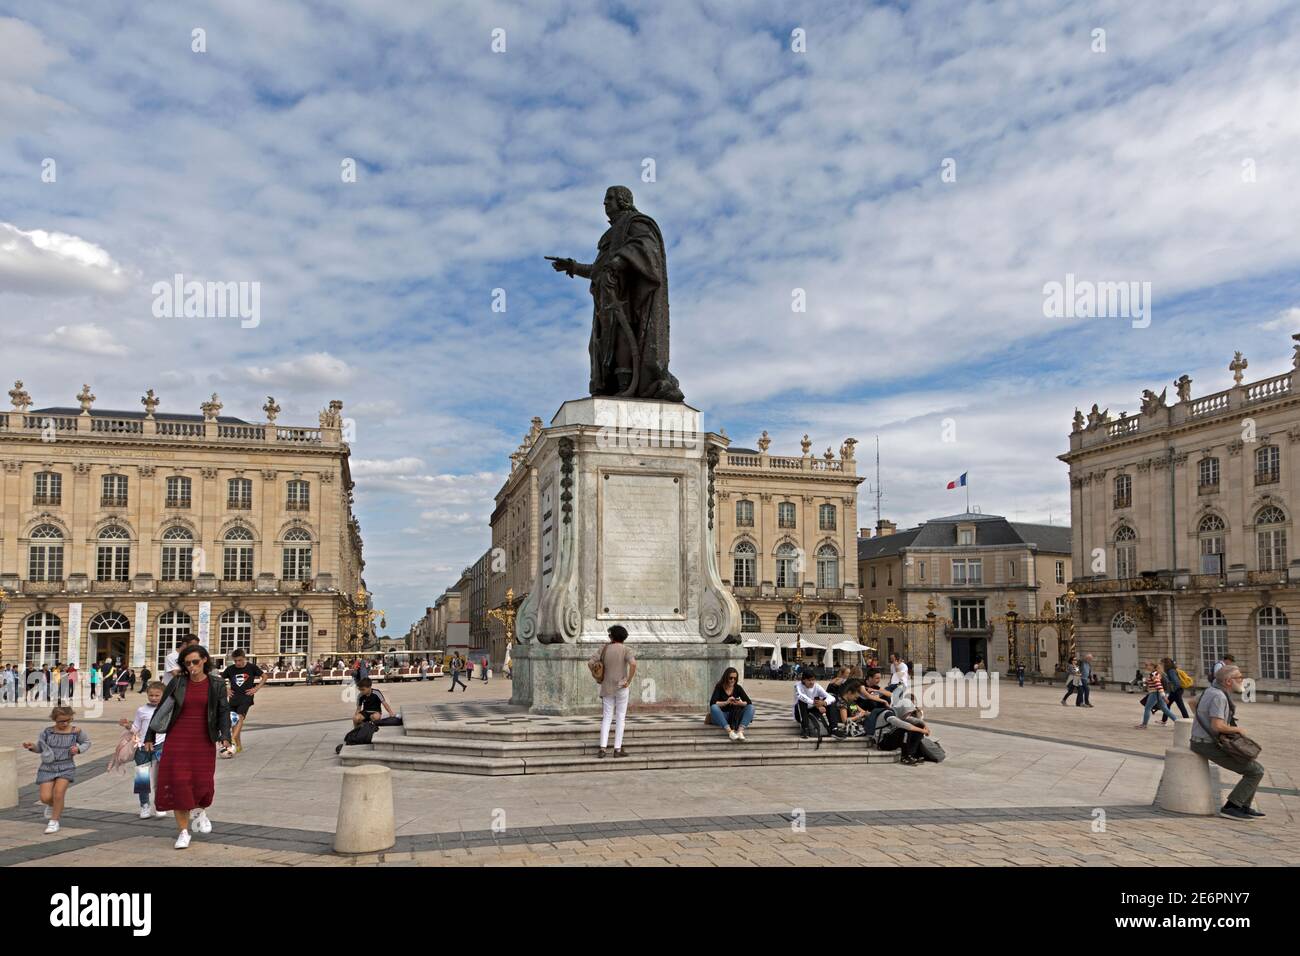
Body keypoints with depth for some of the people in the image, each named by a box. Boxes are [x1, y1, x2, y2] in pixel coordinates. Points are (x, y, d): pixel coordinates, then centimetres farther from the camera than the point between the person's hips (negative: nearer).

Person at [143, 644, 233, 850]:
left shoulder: (217, 684, 1)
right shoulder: (177, 683, 1)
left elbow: (223, 711, -2)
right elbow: (160, 710, 8)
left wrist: (225, 736, -15)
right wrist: (150, 737, 9)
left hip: (204, 741, 0)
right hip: (178, 739, 0)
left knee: (203, 782, -4)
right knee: (178, 783, -4)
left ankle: (200, 811, 31)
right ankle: (183, 831, 7)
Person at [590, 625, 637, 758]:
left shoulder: (604, 649, 3)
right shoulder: (626, 649, -8)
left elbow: (590, 663, -1)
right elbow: (633, 664, -27)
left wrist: (598, 678, 7)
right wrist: (629, 681, -15)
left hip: (607, 687, 3)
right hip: (621, 687, -3)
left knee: (607, 718, 9)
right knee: (620, 717, 5)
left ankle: (602, 749, -1)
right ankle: (617, 749, 5)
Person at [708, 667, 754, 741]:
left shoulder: (738, 688, 2)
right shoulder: (719, 687, -7)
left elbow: (749, 702, -3)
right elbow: (712, 703, -20)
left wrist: (740, 703, -23)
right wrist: (726, 702, -32)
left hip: (734, 717, 3)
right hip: (721, 717, -3)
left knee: (751, 707, -19)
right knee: (714, 707, -34)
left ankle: (740, 731, -38)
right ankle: (730, 731, -44)